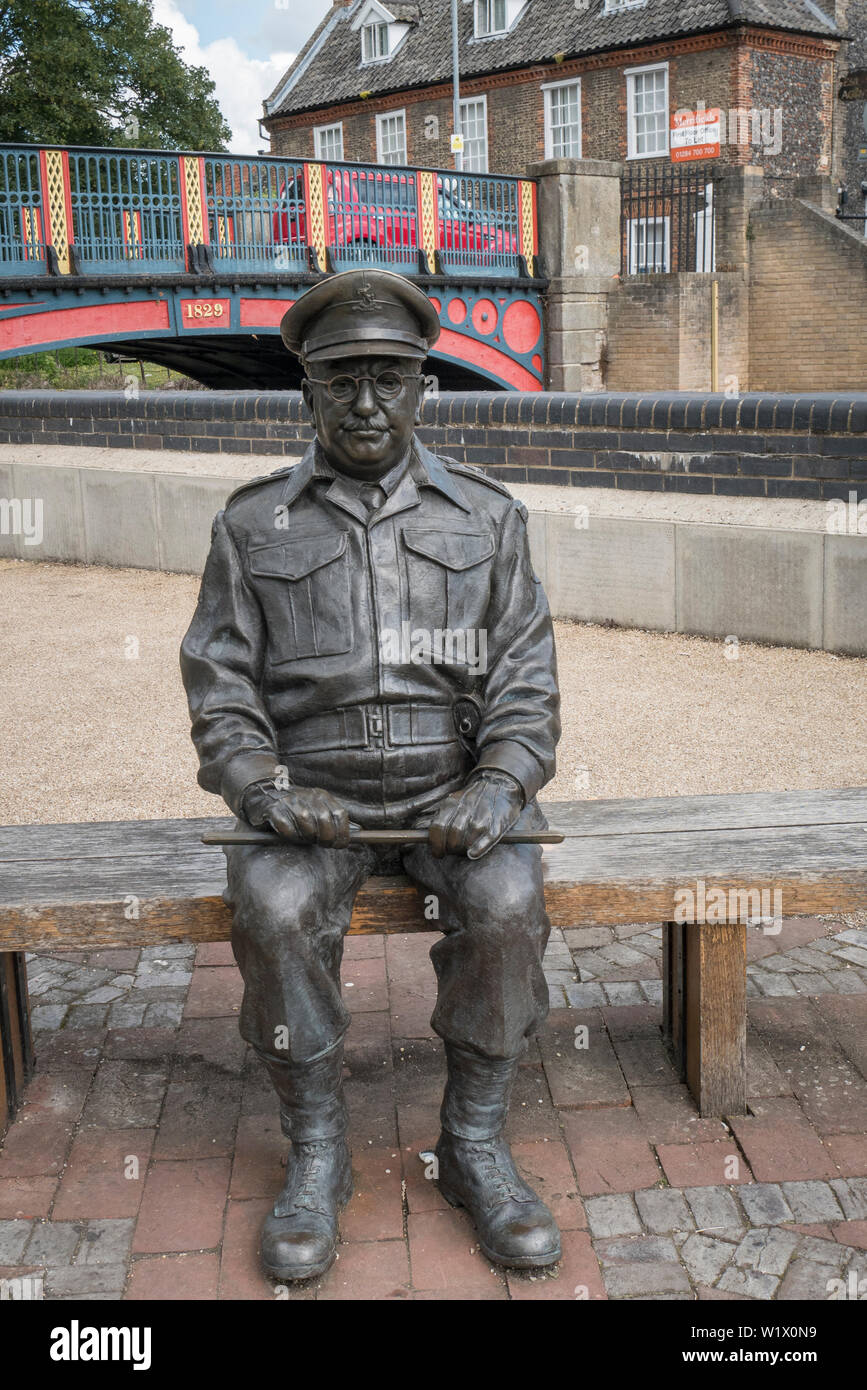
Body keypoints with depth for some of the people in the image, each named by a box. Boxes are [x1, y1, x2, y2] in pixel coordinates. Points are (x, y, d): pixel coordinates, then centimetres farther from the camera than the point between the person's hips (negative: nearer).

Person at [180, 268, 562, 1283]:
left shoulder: (486, 517, 8)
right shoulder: (252, 525, 7)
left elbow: (526, 681, 4)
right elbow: (219, 692, 4)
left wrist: (497, 785, -14)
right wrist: (266, 788, -15)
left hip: (452, 792, 1)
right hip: (310, 795, 0)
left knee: (506, 900, -28)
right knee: (275, 910, -29)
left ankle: (475, 1146, -7)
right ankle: (316, 1151, -7)